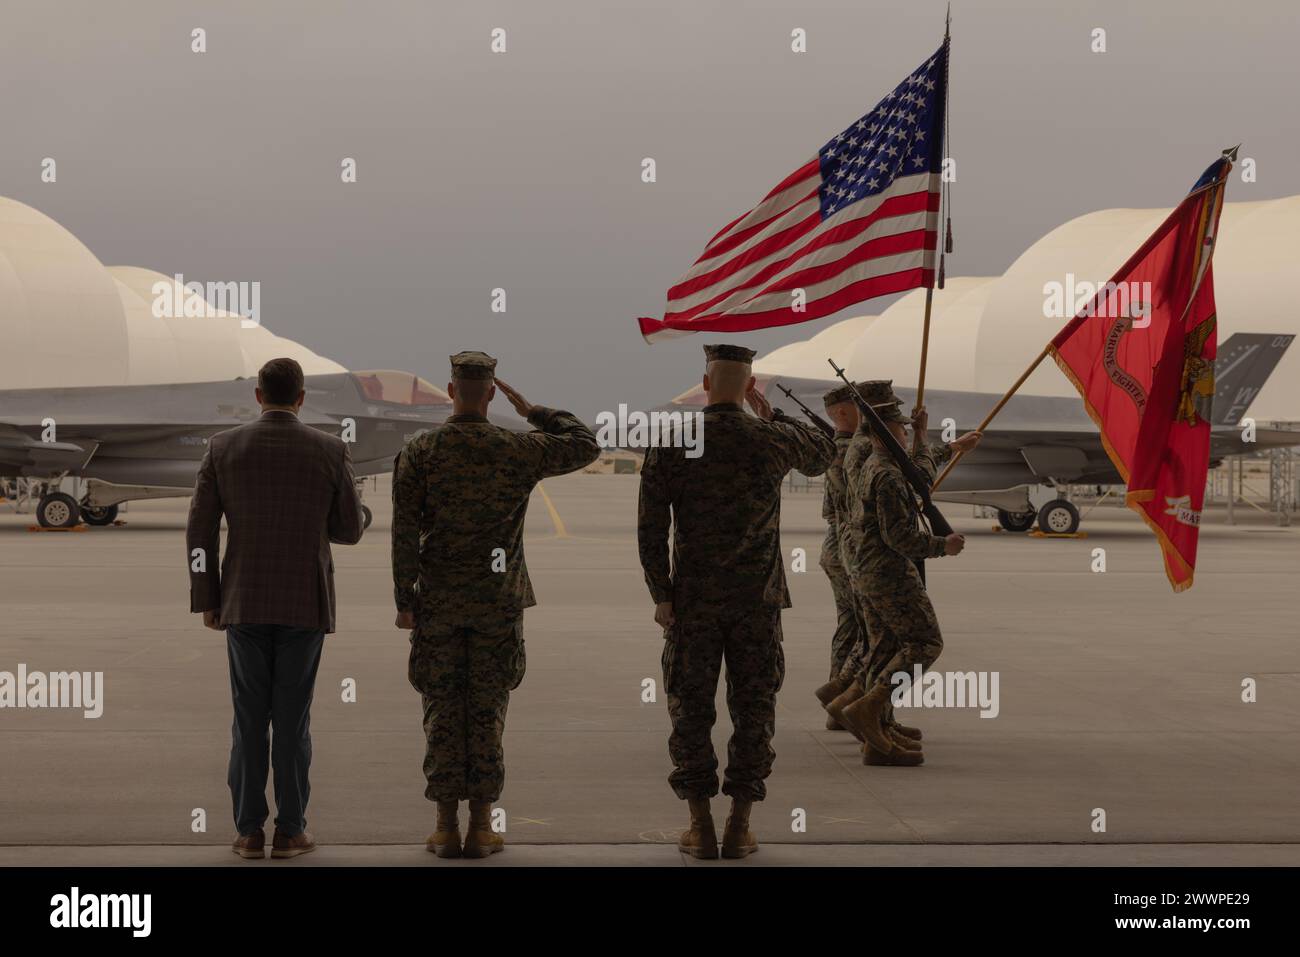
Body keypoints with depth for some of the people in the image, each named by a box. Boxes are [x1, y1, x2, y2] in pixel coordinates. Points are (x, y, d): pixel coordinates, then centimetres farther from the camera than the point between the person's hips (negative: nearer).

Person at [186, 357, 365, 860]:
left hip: (244, 602, 1)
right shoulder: (330, 450, -4)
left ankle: (250, 831, 8)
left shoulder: (223, 447, -2)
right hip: (305, 604, -1)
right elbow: (349, 531, 4)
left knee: (249, 718, 8)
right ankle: (289, 831, 7)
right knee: (292, 718, 5)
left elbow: (200, 531, -2)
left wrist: (207, 602, 7)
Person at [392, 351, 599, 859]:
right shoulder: (518, 450, -5)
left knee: (442, 711, 6)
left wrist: (404, 601, 0)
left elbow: (405, 534, -7)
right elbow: (586, 446, 8)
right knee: (487, 712, 6)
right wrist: (534, 411, 10)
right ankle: (481, 826, 8)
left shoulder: (418, 452, -6)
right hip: (498, 602, 0)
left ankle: (446, 826, 8)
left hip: (437, 603, 0)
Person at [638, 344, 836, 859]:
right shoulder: (773, 441, -4)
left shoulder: (669, 443, -6)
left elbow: (651, 526, -8)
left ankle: (701, 829, 7)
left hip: (692, 598, 0)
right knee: (752, 710, 8)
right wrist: (770, 414, 24)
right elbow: (822, 456, 19)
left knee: (691, 710, 7)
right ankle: (739, 828, 8)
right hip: (758, 599, 0)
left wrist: (660, 595, -1)